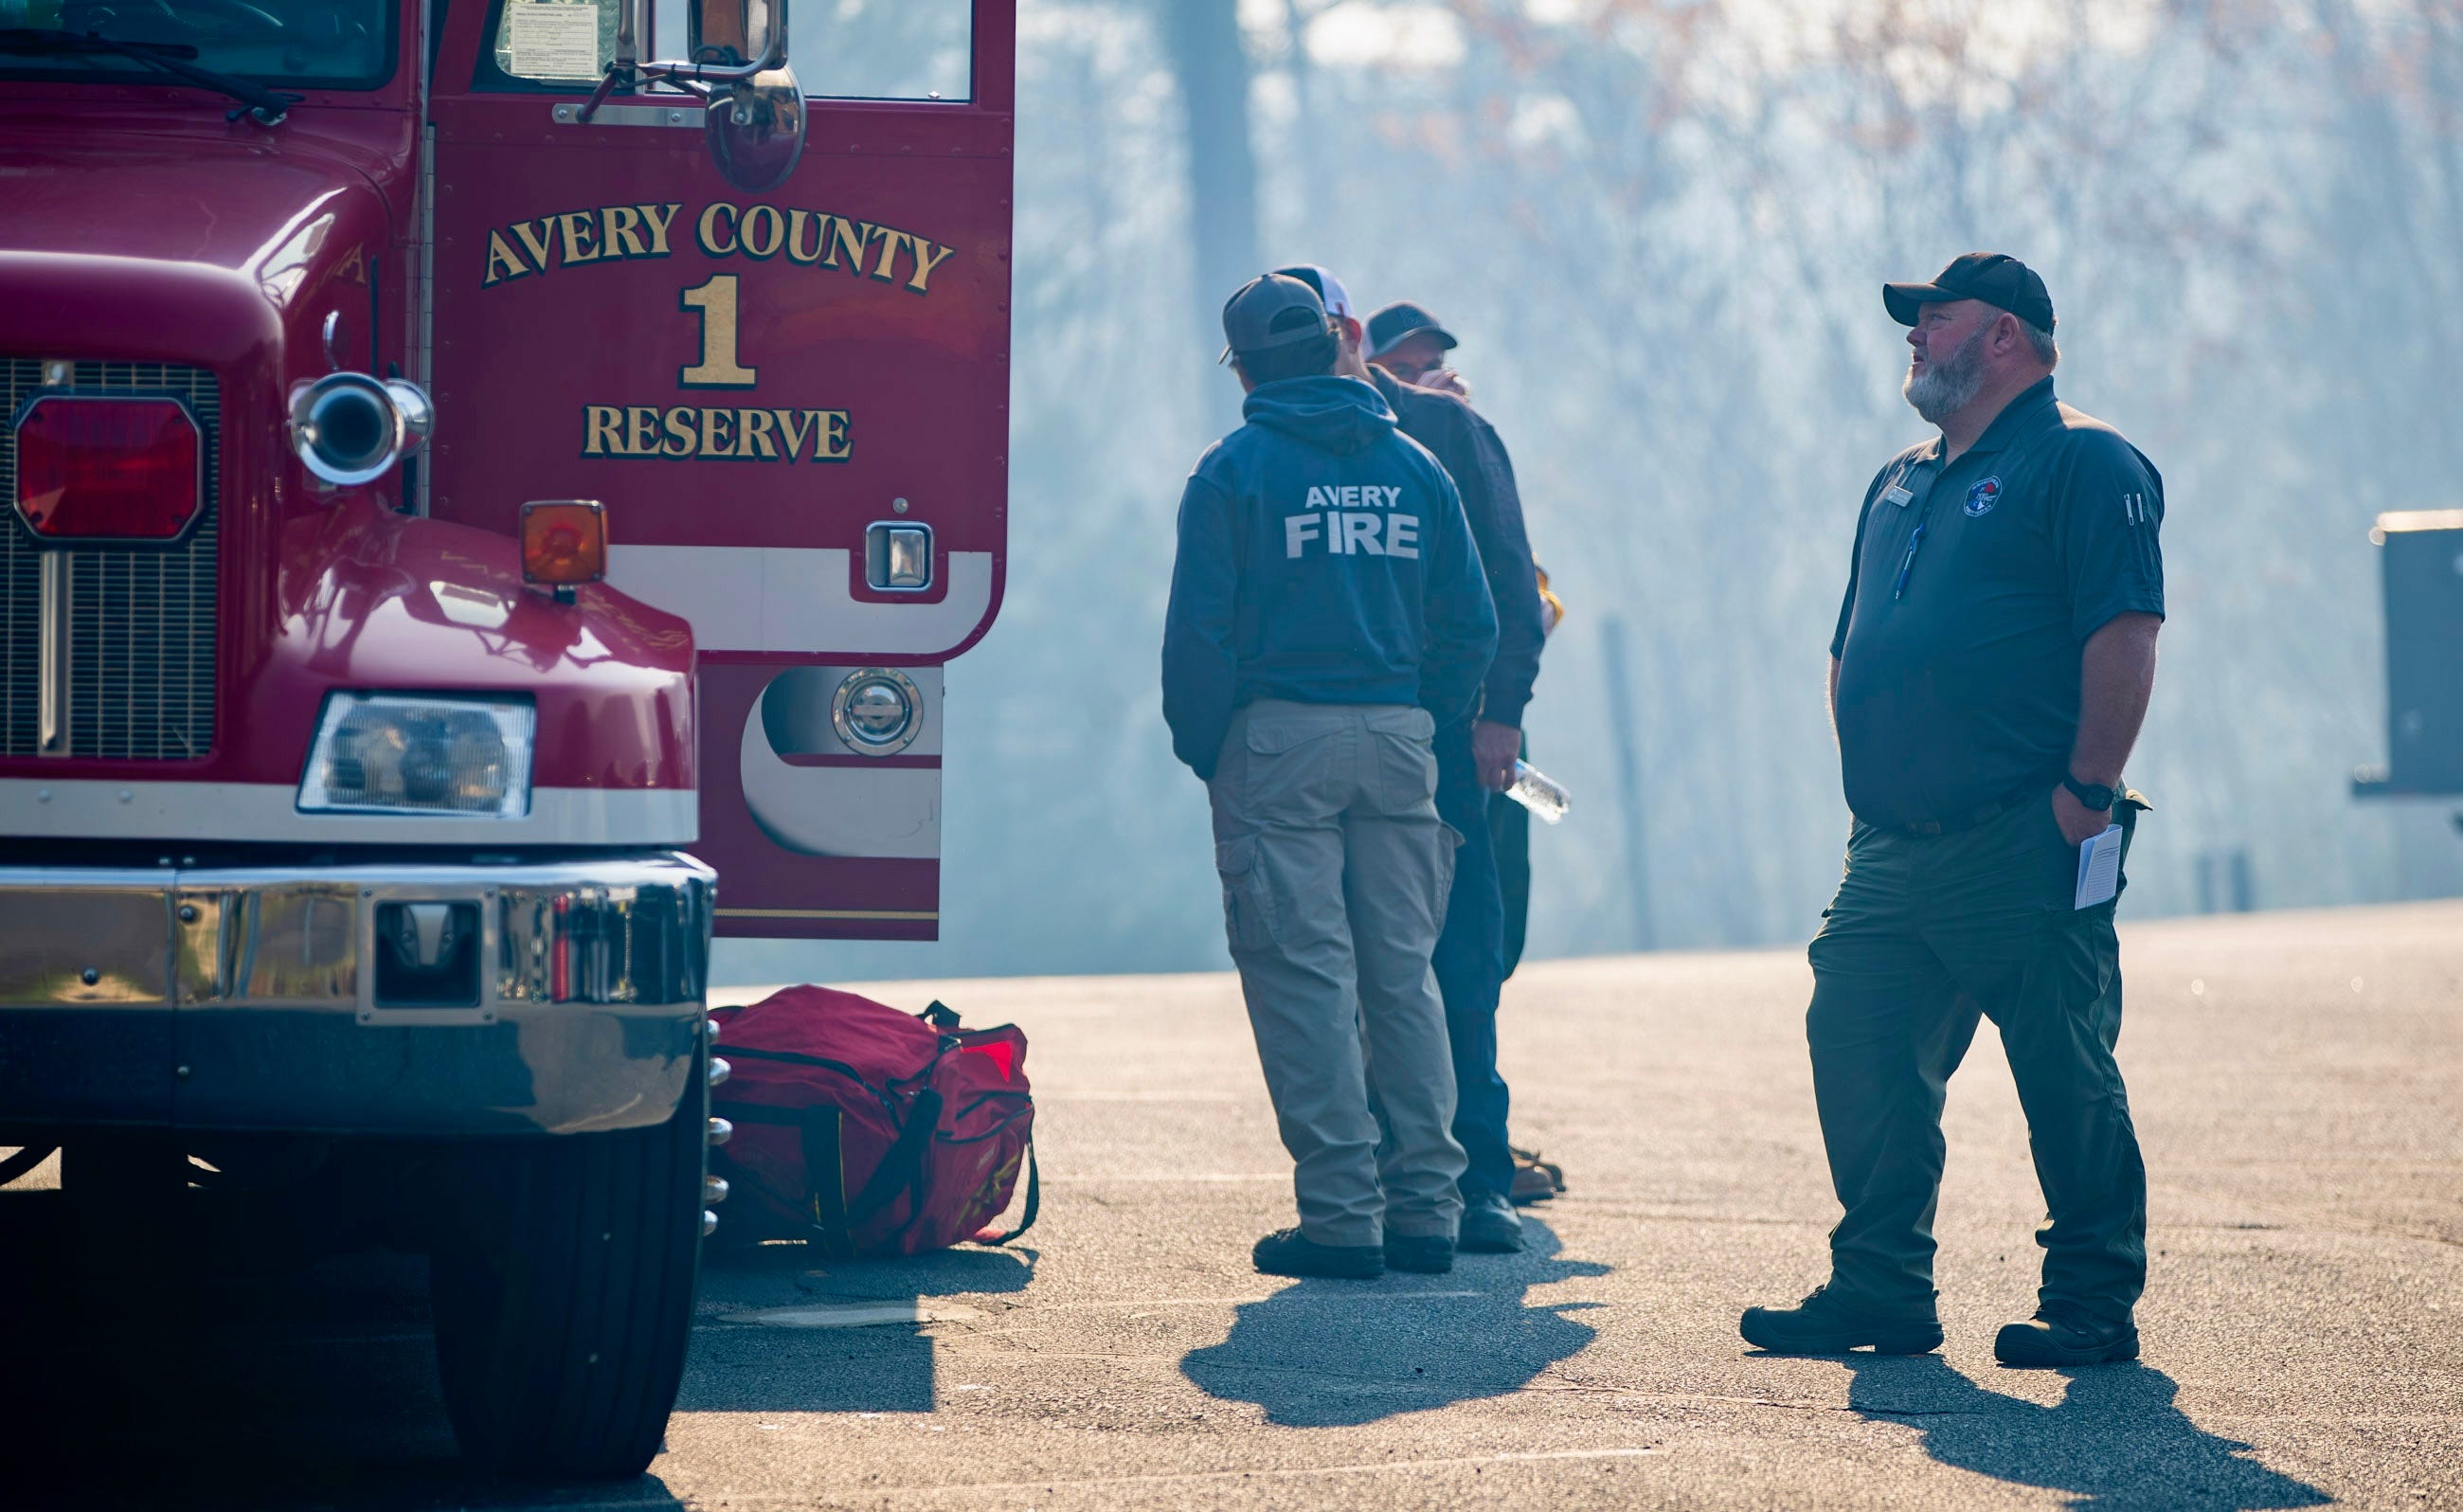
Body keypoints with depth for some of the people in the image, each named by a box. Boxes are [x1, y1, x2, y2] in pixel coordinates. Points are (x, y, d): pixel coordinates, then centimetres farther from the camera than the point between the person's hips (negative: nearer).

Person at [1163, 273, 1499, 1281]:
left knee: (1304, 973, -3)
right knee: (1403, 971, 9)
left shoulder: (1237, 470, -4)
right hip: (1397, 738, 4)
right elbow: (1469, 624, 8)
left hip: (1280, 741, -4)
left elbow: (1201, 631, -8)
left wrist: (1202, 748, 2)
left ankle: (1342, 1214, -8)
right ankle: (1425, 1207, 7)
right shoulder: (1415, 467, 9)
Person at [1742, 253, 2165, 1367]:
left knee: (2066, 1077, -4)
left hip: (2023, 847, -8)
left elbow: (2125, 631, -13)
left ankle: (2095, 1303, 3)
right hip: (1892, 855, 8)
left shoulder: (2081, 463, -4)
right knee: (1857, 1052, 2)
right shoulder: (1901, 486, 22)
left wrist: (2085, 790, -18)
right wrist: (1873, 782, 14)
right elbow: (1849, 653, 27)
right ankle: (1879, 1288, 10)